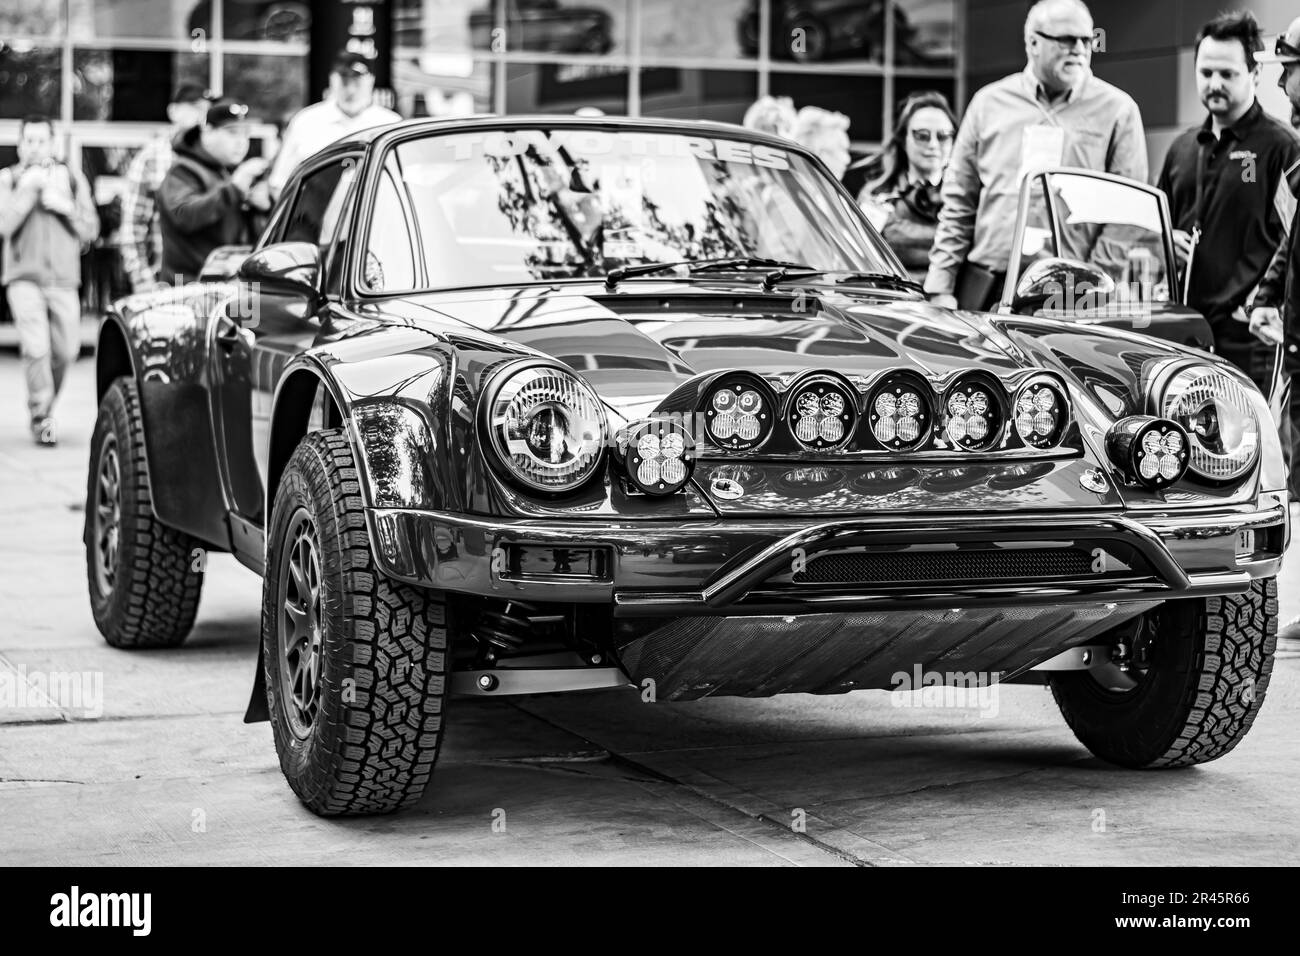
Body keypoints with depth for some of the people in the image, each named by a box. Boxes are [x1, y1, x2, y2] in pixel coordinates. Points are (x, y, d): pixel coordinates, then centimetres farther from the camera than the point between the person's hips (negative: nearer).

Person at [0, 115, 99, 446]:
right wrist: (27, 191, -15)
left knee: (66, 350, 3)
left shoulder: (72, 179, 10)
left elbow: (91, 229, 5)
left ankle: (43, 402, 28)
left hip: (63, 279, 3)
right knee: (36, 348, -16)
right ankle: (42, 418, -7)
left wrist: (66, 206, -11)